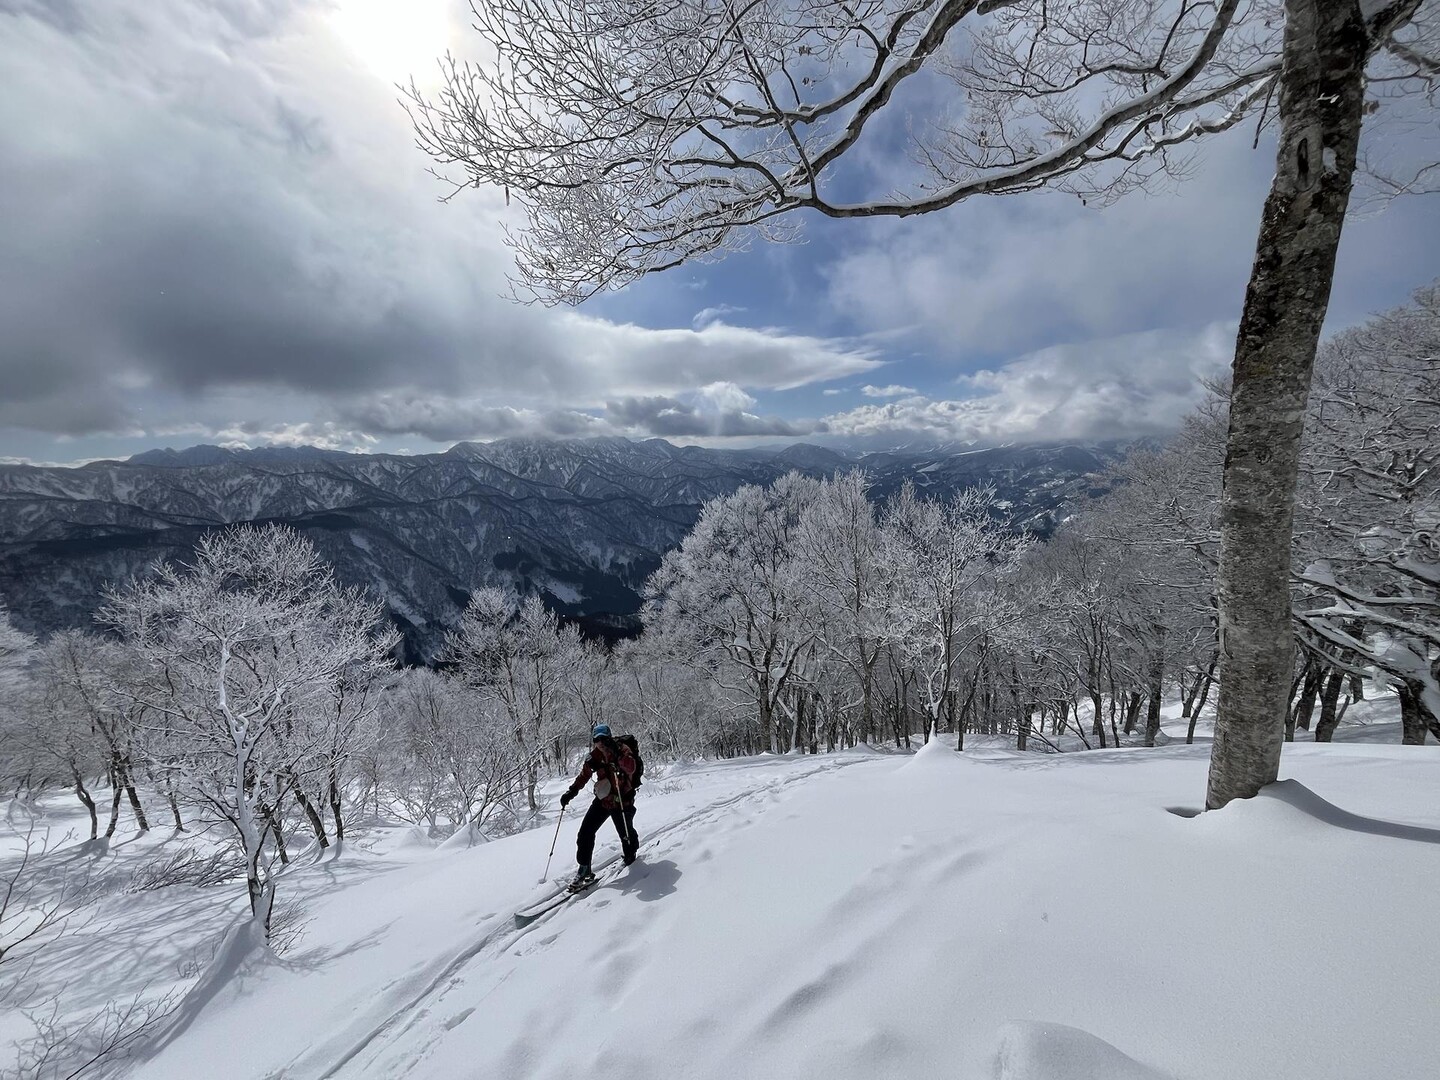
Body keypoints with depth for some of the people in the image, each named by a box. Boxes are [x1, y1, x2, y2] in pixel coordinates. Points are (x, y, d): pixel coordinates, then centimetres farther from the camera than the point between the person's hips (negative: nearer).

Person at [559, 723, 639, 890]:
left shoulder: (623, 750, -17)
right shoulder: (595, 755, -2)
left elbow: (631, 768, -34)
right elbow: (585, 773, 12)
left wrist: (617, 754, -44)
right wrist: (571, 792, 6)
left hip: (622, 800, -4)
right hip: (602, 799, 5)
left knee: (625, 833, 10)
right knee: (585, 831, -4)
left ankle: (630, 854, 44)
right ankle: (584, 869, 10)